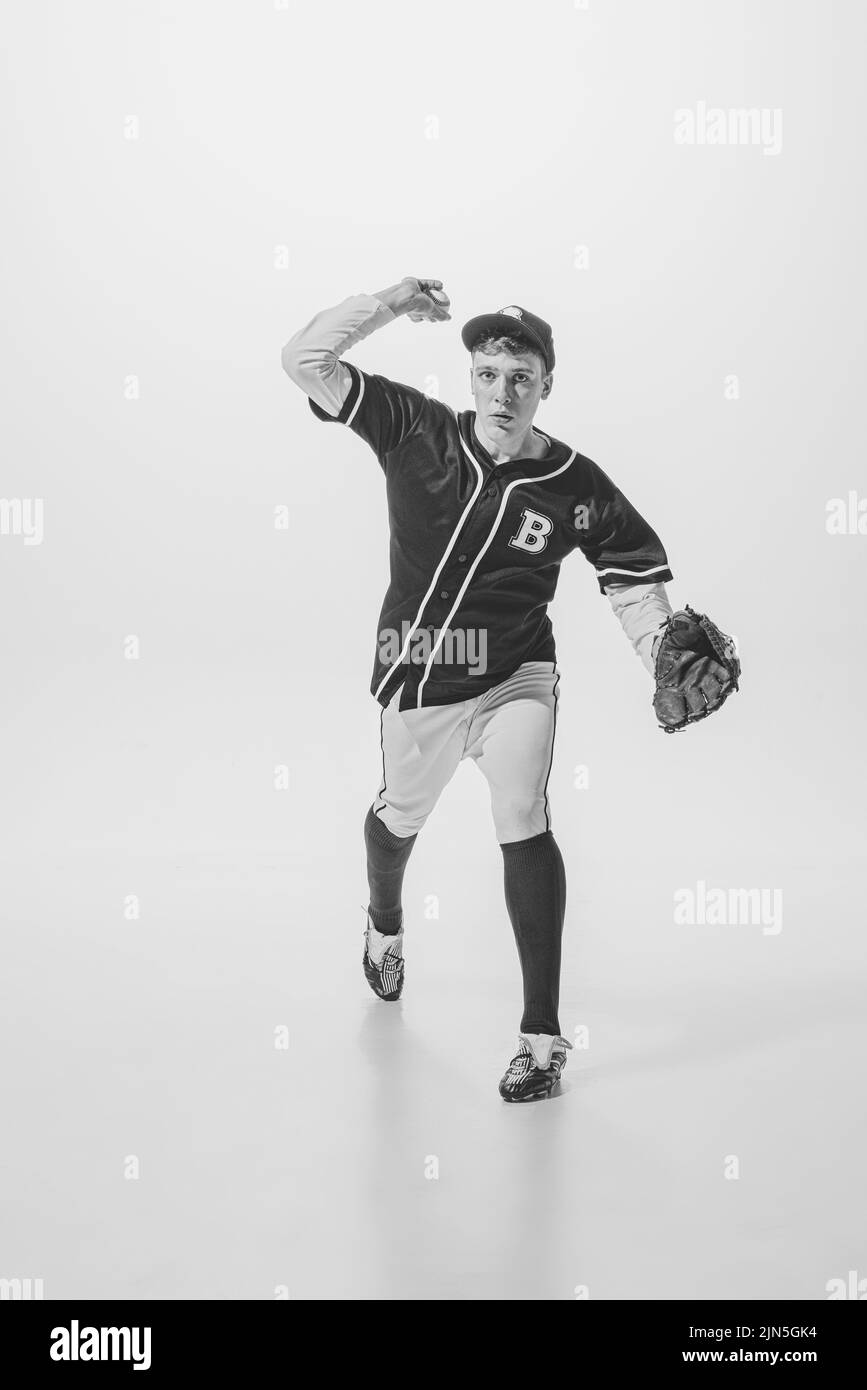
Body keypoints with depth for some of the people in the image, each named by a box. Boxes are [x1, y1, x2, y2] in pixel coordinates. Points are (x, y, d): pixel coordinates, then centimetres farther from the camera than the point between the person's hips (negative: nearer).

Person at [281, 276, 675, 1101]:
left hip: (513, 679, -2)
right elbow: (304, 361, -10)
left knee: (522, 823, -20)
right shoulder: (415, 430, -9)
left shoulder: (575, 487, -10)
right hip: (414, 682, 2)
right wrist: (387, 306, -20)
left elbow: (635, 581, -8)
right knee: (399, 816, 21)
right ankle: (384, 925, 58)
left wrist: (668, 663, -27)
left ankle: (542, 1034, -9)